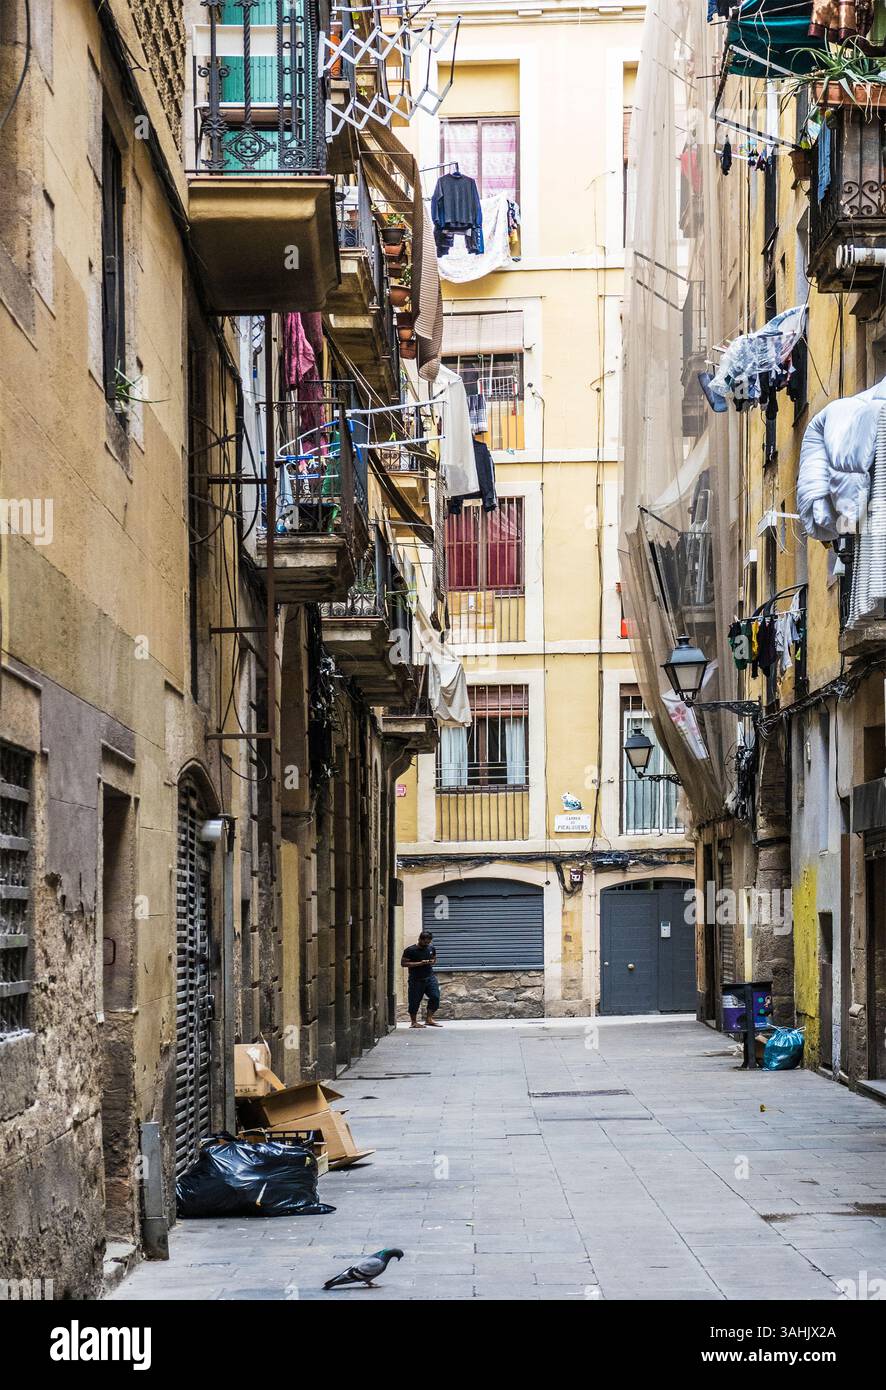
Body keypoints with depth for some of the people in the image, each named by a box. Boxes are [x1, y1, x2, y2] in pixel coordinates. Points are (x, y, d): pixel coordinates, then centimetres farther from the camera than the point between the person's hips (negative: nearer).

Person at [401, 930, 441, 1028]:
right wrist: (419, 963, -20)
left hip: (430, 977, 5)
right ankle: (413, 1022, 14)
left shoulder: (431, 948, 8)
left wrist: (432, 962, -4)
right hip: (416, 980, -5)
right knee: (415, 1001, 0)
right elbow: (403, 963, -13)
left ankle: (429, 1018, 6)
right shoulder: (410, 950, -9)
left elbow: (435, 959, 22)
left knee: (435, 997, -7)